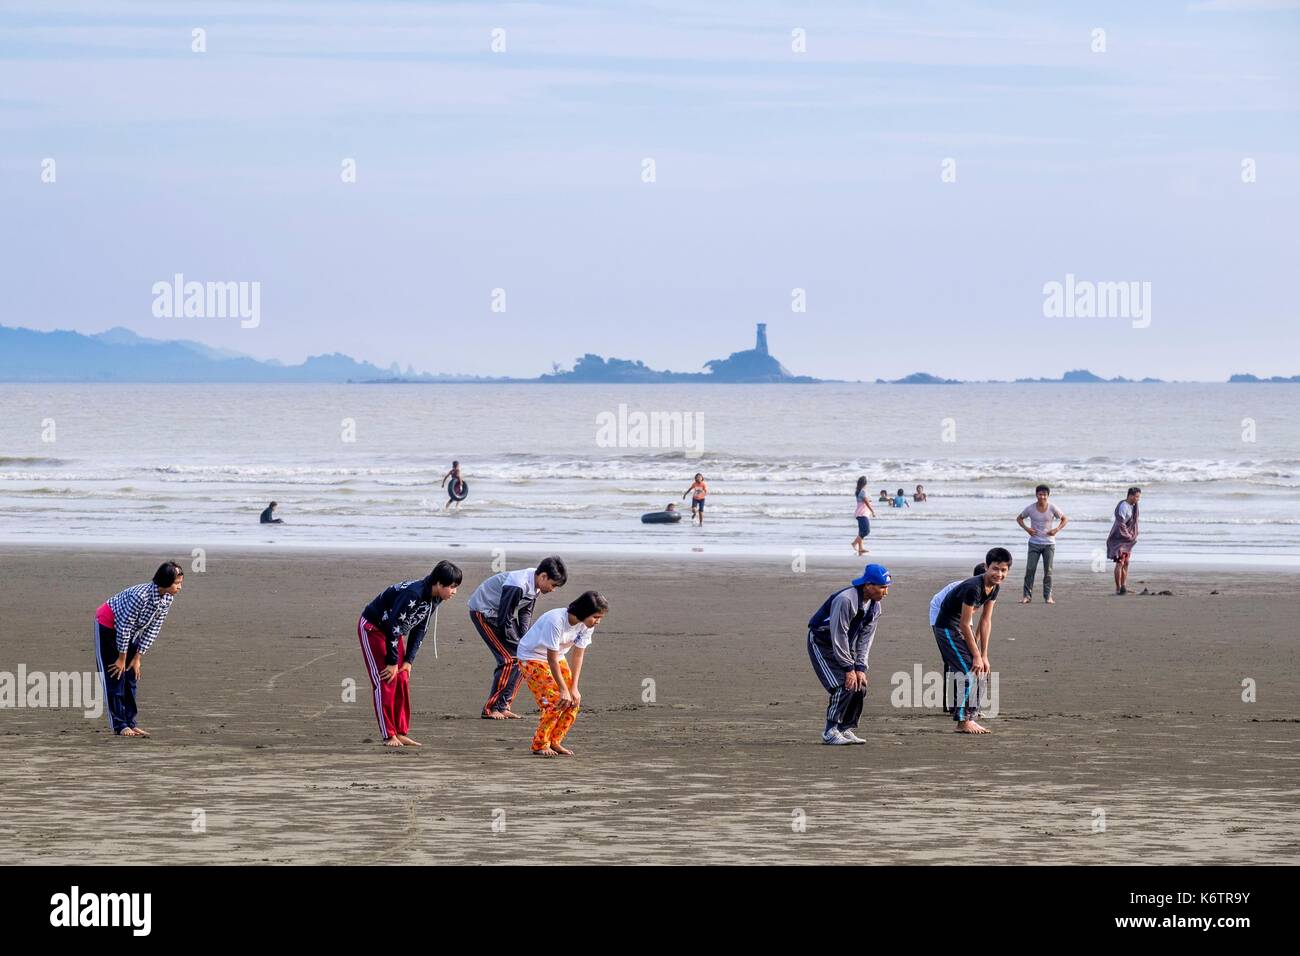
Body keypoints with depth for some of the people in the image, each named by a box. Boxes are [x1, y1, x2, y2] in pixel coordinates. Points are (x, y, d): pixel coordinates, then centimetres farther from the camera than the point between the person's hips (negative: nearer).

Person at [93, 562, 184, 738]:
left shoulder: (167, 598, -14)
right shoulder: (141, 595, -37)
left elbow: (153, 629, -6)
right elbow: (124, 627, -29)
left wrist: (137, 658, -4)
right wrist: (122, 659, -19)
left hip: (129, 631, 7)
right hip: (108, 625, -7)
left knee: (131, 676, 6)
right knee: (115, 676, -7)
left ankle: (130, 723, 9)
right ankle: (120, 726, -6)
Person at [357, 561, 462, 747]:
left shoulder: (434, 598, -7)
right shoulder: (413, 594, -34)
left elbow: (419, 629, 4)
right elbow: (393, 626, -29)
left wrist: (409, 660, 0)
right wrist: (392, 662, -21)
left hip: (393, 632, 8)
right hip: (372, 627, -8)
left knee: (402, 681, 3)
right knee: (385, 682, -10)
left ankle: (401, 733, 7)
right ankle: (389, 736, -7)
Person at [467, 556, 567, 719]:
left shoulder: (535, 584, -4)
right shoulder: (518, 586, -33)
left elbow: (526, 613, 7)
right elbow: (504, 621, -27)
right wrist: (519, 645, -16)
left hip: (501, 613, 9)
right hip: (483, 612, -9)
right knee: (509, 658, -16)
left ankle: (503, 707, 6)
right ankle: (490, 709, -10)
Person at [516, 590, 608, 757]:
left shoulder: (586, 625, -13)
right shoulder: (556, 621, -35)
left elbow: (578, 656, -7)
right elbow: (552, 659, -30)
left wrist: (574, 688, -12)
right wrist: (564, 689, -26)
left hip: (557, 657, 7)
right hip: (532, 657, -7)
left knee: (573, 701, -3)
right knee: (554, 701, -19)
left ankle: (554, 742, 11)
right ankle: (539, 745, -6)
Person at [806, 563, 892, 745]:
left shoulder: (875, 606, -3)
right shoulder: (845, 600, -30)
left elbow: (865, 638, 1)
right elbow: (838, 636, -27)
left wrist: (860, 668, -8)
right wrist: (849, 668, -24)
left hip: (844, 646, 8)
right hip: (822, 644, -8)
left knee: (860, 686, 0)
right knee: (844, 686, -20)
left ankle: (845, 730, 11)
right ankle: (830, 732, -12)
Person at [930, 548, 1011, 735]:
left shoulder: (994, 588, -3)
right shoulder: (973, 587, -29)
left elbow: (985, 621, 1)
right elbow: (965, 624, -23)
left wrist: (984, 656, 0)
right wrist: (977, 655, -17)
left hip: (961, 628, 9)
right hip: (947, 627, -9)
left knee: (976, 671, 7)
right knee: (967, 672, -13)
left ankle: (969, 718, 14)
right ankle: (963, 722, -8)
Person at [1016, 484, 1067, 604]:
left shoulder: (1052, 508, -6)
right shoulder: (1030, 508, -5)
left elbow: (1065, 519, 6)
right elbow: (1019, 518, 10)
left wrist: (1057, 529, -9)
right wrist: (1026, 528, -7)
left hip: (1049, 543, 0)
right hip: (1034, 543, 0)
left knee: (1048, 571, 1)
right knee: (1030, 569, -6)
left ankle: (1048, 596, 8)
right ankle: (1027, 595, 0)